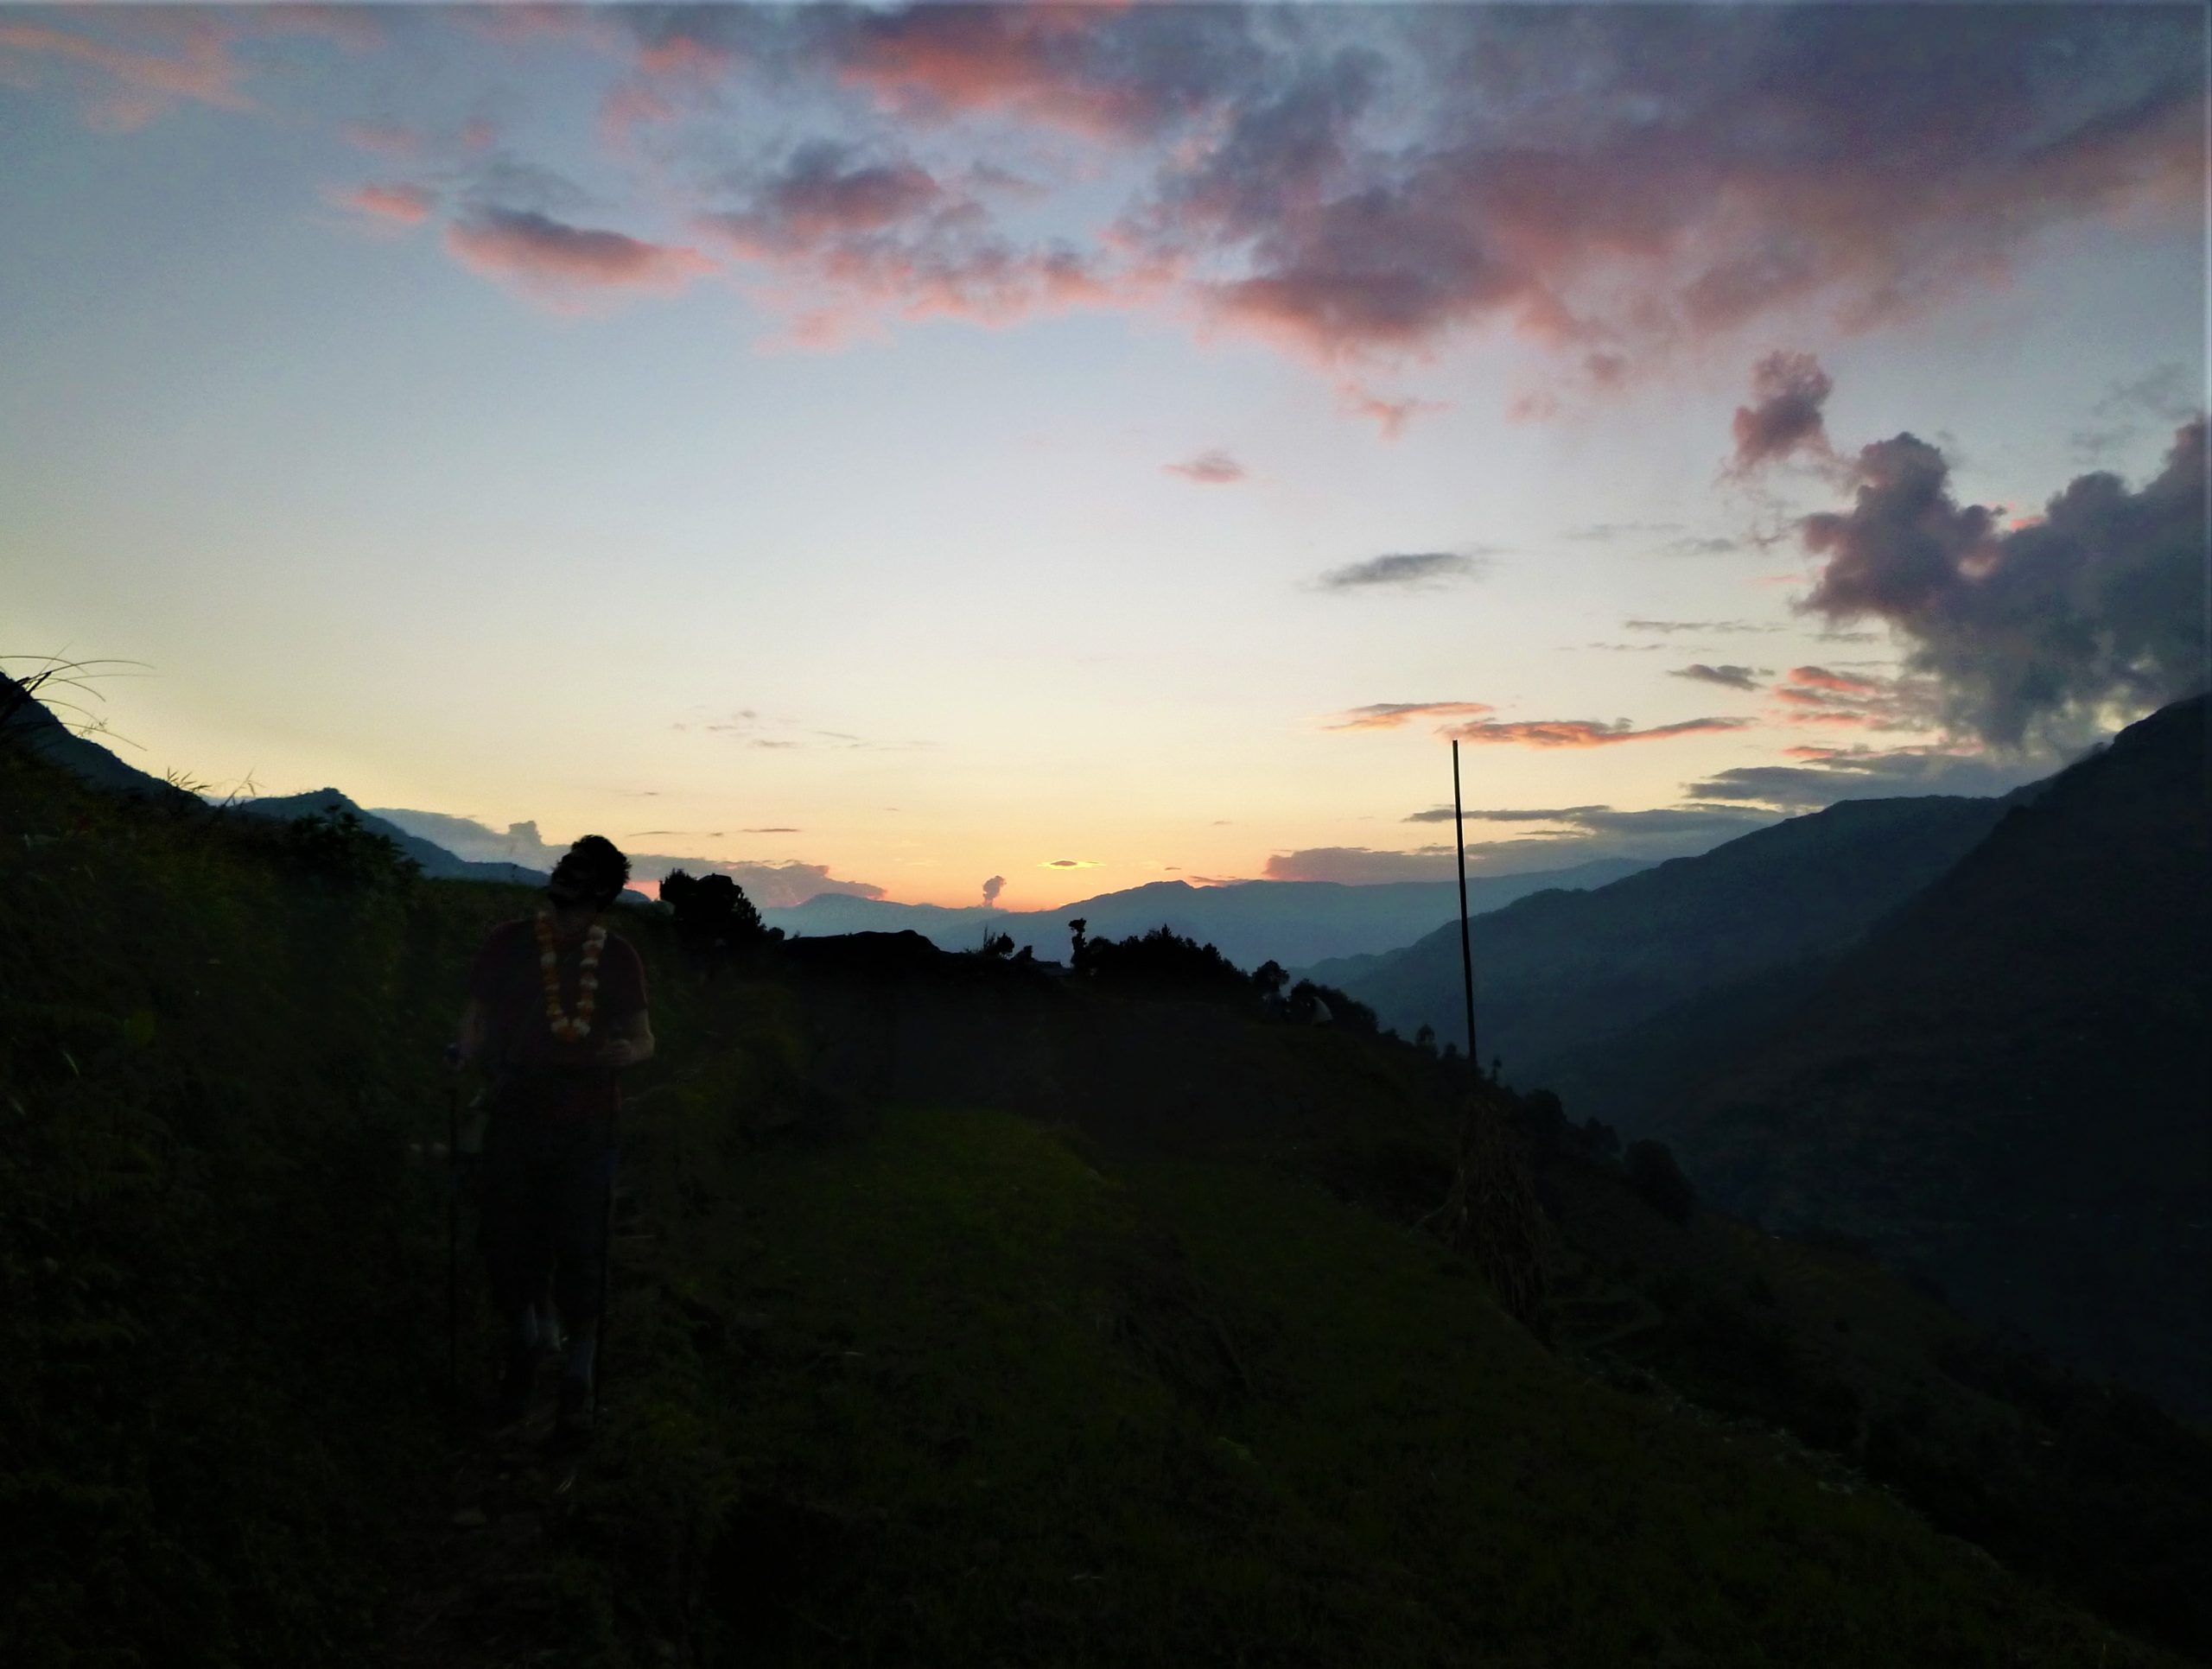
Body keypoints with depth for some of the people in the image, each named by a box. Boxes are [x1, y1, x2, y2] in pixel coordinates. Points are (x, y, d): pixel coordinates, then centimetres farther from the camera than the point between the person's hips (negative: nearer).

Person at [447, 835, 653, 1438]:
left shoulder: (618, 958, 0)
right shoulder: (507, 945, -2)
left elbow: (642, 1036, 7)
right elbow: (478, 1020, 5)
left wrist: (626, 1052, -16)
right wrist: (465, 1053, -17)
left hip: (587, 1127, 0)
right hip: (513, 1119, 1)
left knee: (582, 1254, 2)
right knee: (508, 1249, 8)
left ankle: (578, 1380, 19)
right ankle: (523, 1341, 39)